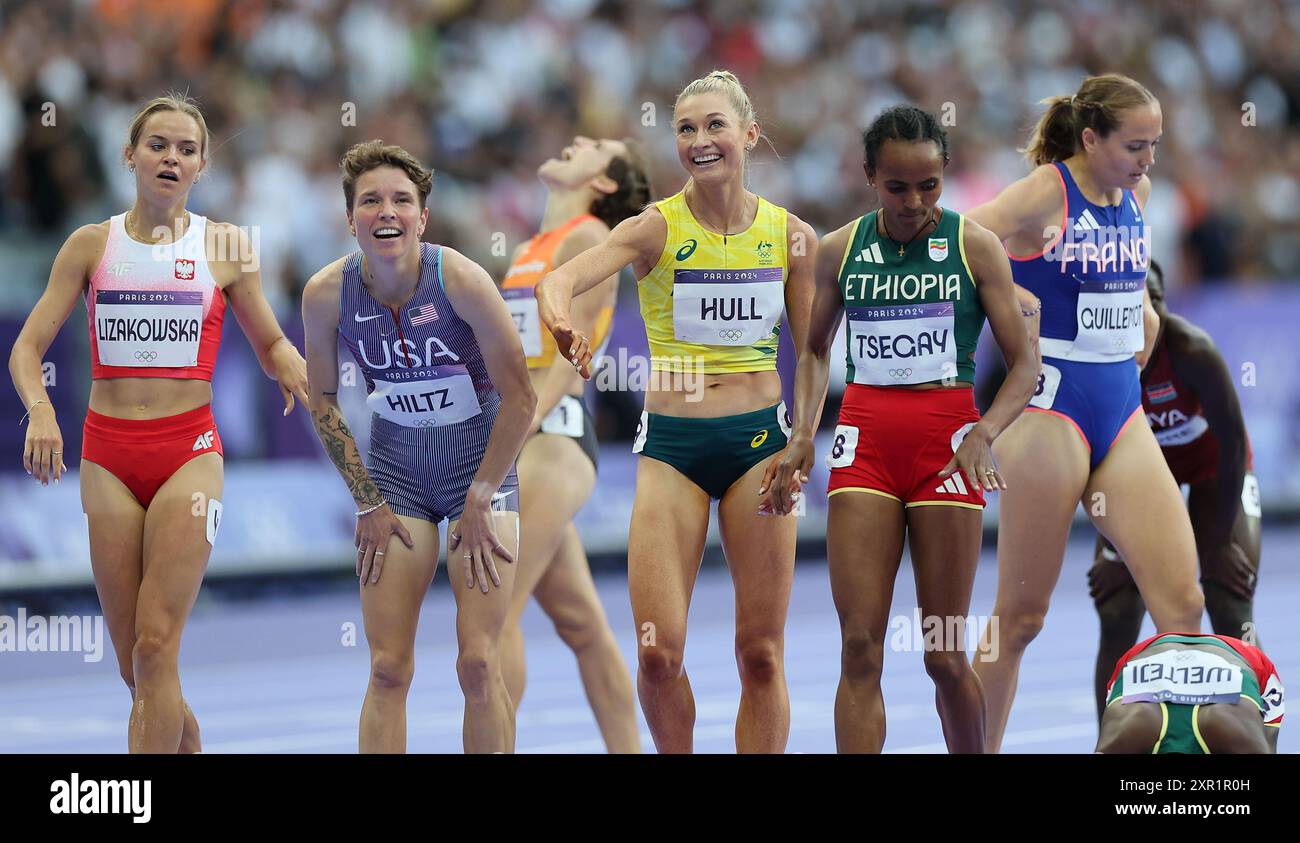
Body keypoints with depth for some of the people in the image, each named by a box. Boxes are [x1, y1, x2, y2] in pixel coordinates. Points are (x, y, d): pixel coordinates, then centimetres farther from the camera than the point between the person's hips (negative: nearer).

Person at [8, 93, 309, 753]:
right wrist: (39, 409, -16)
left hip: (189, 451, -2)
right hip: (108, 454, 2)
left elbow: (271, 344, 15)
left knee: (155, 648, -14)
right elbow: (27, 347, 5)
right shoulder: (91, 245, 8)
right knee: (133, 664, 1)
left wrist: (294, 371, -8)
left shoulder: (226, 247, 6)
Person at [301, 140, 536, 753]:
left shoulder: (461, 279, -20)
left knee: (479, 664, -10)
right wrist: (368, 502, 2)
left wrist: (479, 501, -10)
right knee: (388, 670, -3)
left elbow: (519, 397, -11)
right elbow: (322, 397, 5)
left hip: (481, 465, -2)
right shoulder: (327, 293, -11)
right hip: (393, 469, 2)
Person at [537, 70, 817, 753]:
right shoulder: (656, 228, -5)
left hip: (759, 440, 1)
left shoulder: (790, 236, 2)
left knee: (762, 653, 2)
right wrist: (562, 323, -45)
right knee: (657, 652, -9)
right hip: (671, 443, -1)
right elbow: (560, 279, -22)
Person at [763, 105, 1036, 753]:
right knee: (860, 648, -8)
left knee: (945, 657, -1)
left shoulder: (975, 247, 0)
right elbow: (816, 350, 20)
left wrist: (983, 434, -18)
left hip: (948, 442, -2)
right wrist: (802, 436, 4)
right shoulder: (841, 250, 6)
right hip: (864, 439, 2)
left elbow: (1024, 365, 0)